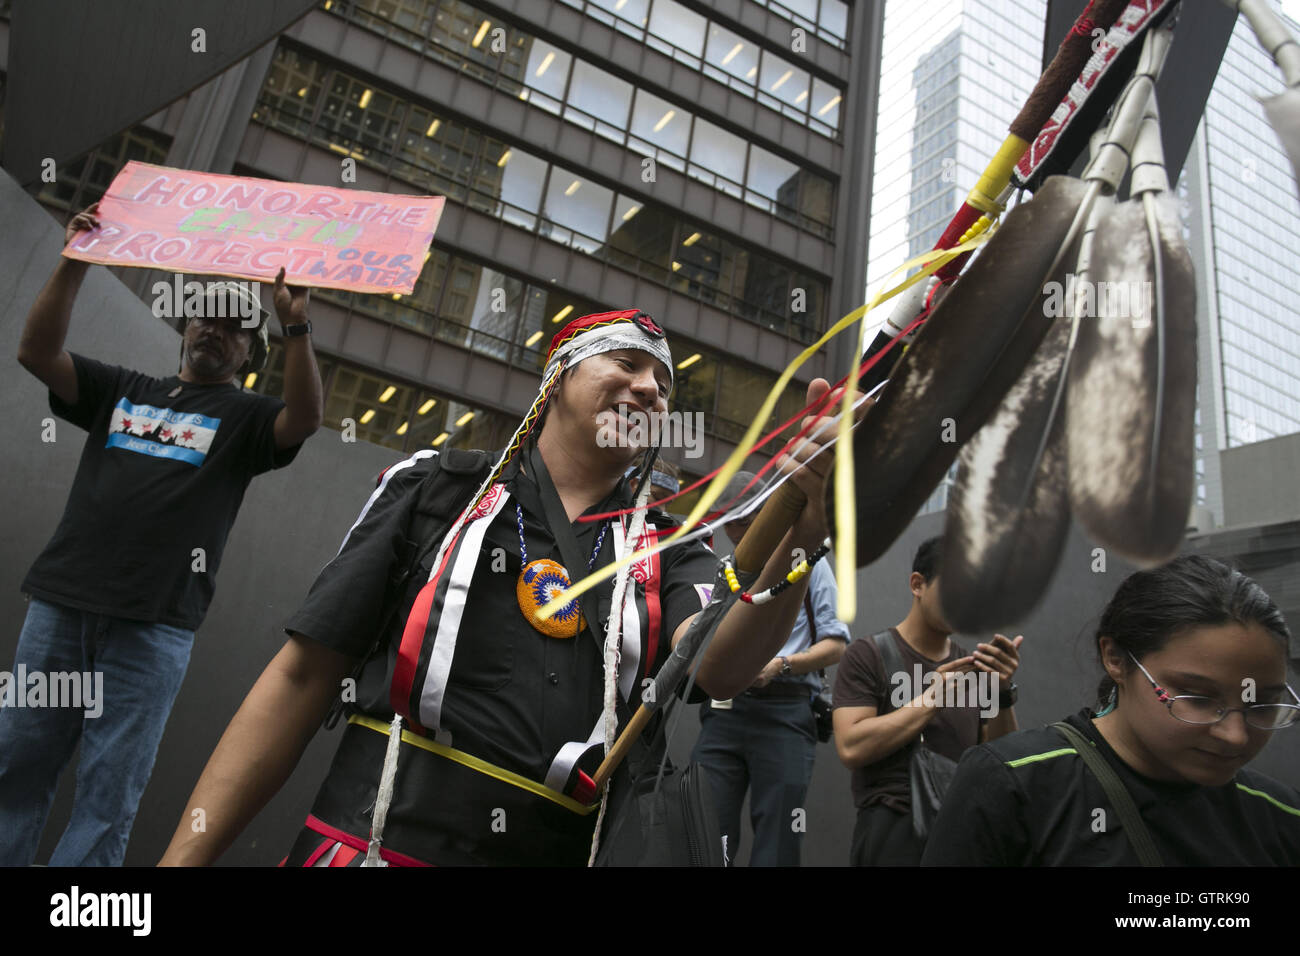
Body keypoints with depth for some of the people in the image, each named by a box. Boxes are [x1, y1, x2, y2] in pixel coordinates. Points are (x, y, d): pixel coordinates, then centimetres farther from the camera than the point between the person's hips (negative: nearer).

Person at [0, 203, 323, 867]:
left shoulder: (246, 416, 9)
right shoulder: (123, 389, 19)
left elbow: (304, 419, -12)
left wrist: (295, 325, -23)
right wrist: (74, 264, -2)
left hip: (153, 625, -3)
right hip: (60, 604, 4)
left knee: (108, 794, 0)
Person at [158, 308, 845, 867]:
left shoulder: (663, 553, 8)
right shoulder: (439, 491, 4)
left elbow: (717, 666, -14)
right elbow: (303, 676, 2)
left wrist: (797, 536, -32)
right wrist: (186, 854, -5)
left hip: (556, 848, 2)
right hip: (368, 844, -1)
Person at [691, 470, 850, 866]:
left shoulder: (808, 562, 10)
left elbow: (835, 645, 4)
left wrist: (781, 664, -11)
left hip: (784, 711, -3)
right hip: (724, 708, 3)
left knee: (777, 844, -2)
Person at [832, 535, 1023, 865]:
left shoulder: (972, 666, 8)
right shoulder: (867, 656, -5)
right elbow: (851, 748, -17)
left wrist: (1003, 691, -11)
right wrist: (934, 697, -18)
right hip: (895, 833, -5)